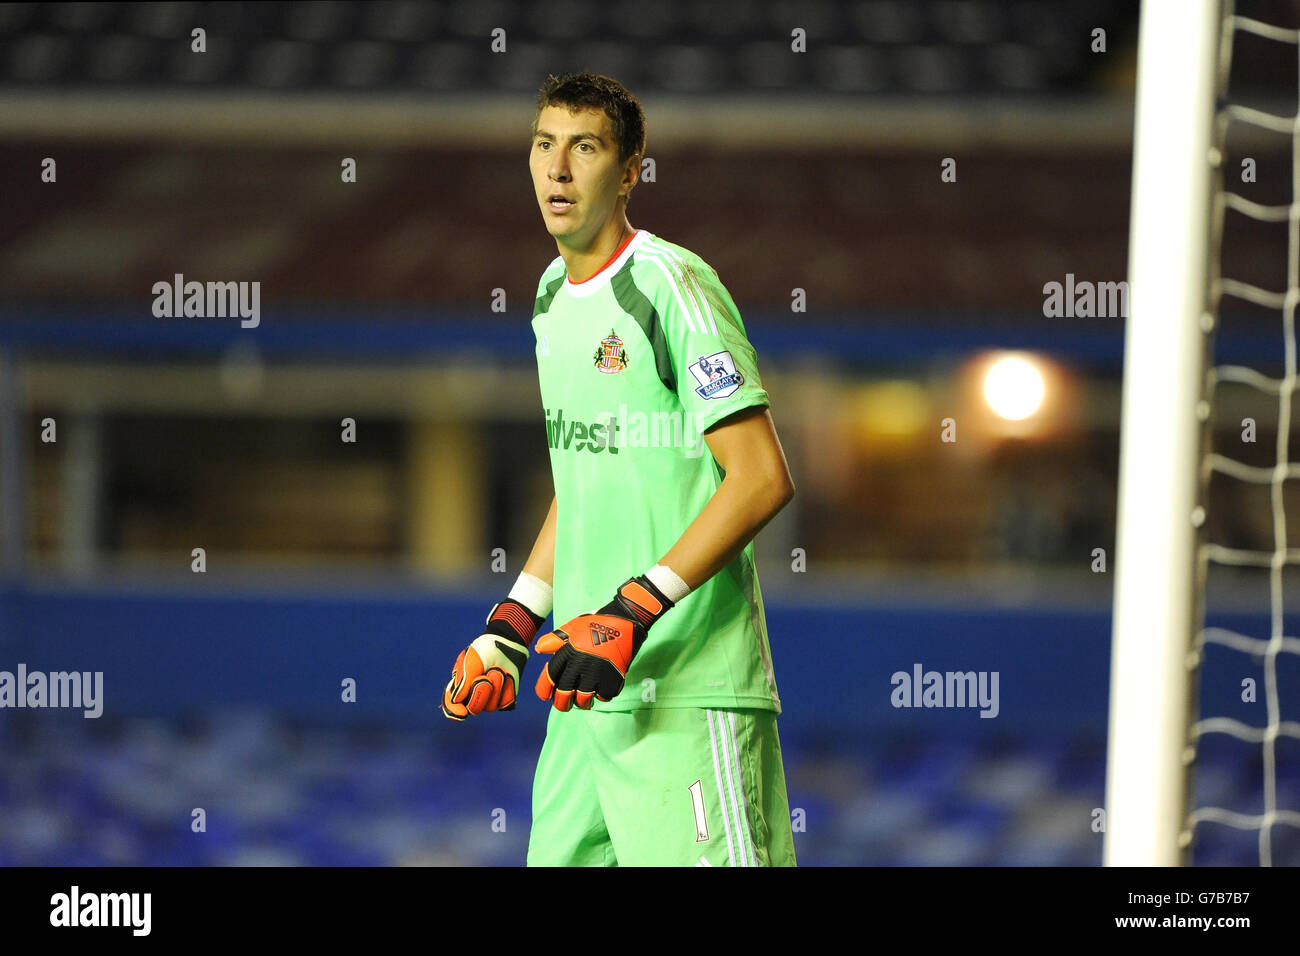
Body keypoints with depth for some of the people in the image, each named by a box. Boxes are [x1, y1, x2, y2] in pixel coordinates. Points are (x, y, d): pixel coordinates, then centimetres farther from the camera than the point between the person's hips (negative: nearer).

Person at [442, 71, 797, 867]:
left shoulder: (672, 285, -10)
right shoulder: (554, 294, 16)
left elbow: (763, 478, -16)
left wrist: (635, 611, -21)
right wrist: (513, 624, 18)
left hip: (690, 690, -8)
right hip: (587, 687, 8)